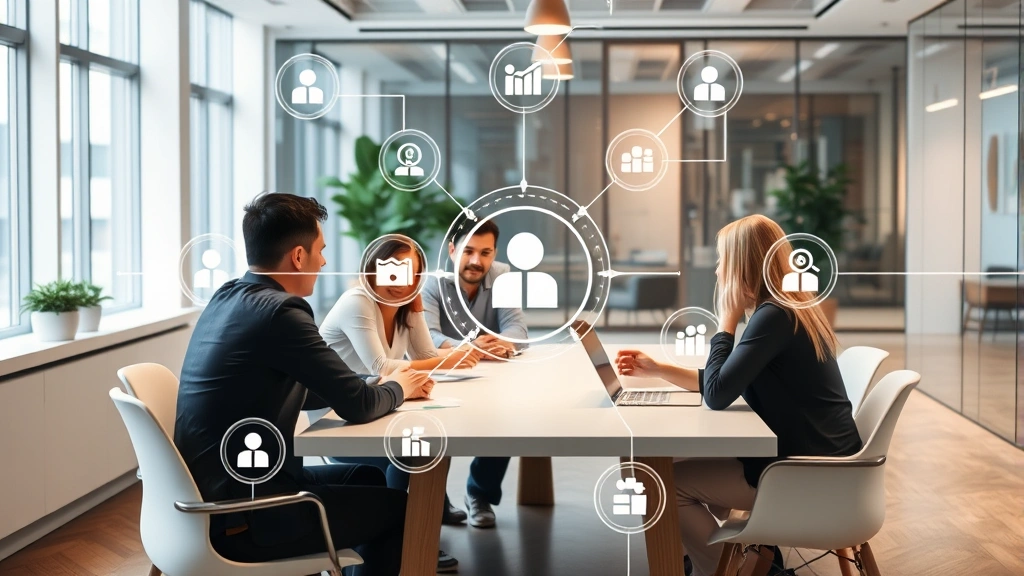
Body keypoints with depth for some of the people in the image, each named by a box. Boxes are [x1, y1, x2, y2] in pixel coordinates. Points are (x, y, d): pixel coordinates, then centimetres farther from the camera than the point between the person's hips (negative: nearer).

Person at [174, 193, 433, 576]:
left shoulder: (227, 299, 7)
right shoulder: (279, 311, -21)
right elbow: (357, 406, -17)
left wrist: (385, 385, 13)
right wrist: (398, 388, 5)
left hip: (216, 495, 9)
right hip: (240, 519, -9)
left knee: (368, 477, 23)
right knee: (397, 507, 6)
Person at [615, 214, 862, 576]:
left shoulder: (774, 316, -20)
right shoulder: (788, 309, 11)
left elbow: (717, 395, -23)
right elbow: (726, 381, 18)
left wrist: (728, 319, -14)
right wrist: (658, 369, 16)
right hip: (814, 459, 10)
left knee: (671, 482, -4)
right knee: (692, 460, 19)